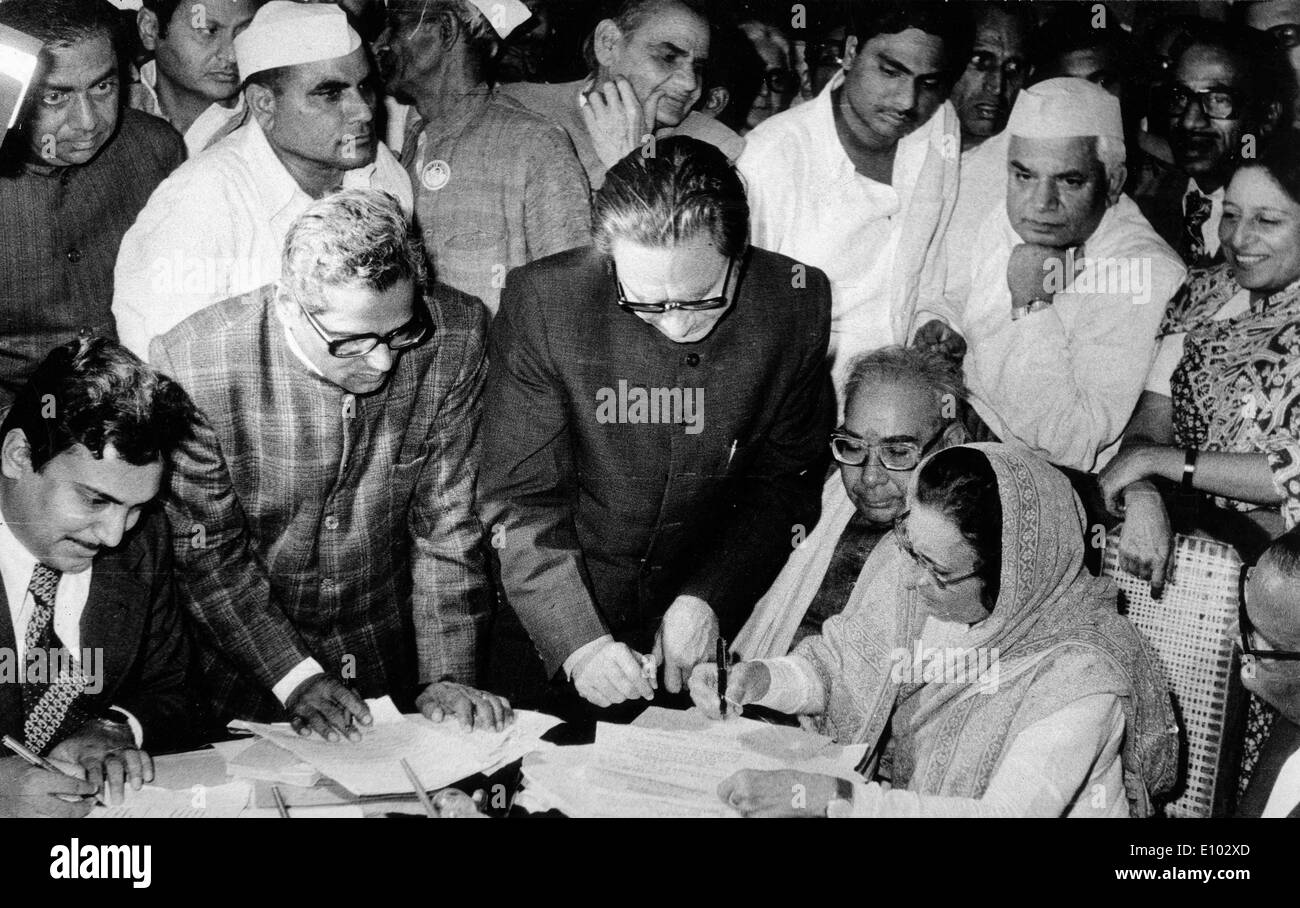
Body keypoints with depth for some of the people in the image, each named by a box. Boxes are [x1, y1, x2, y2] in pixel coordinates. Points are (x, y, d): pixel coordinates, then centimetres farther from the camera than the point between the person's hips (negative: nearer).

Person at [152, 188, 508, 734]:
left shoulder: (453, 337, -12)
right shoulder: (194, 365, -18)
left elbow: (448, 522, -5)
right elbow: (207, 551, -9)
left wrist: (446, 678, -10)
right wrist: (296, 679, -16)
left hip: (393, 671, 0)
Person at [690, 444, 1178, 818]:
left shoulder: (1081, 674, -26)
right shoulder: (904, 563, -9)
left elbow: (1009, 811, -30)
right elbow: (840, 663, 7)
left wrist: (830, 798, -36)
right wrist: (754, 679, -13)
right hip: (902, 797, 5)